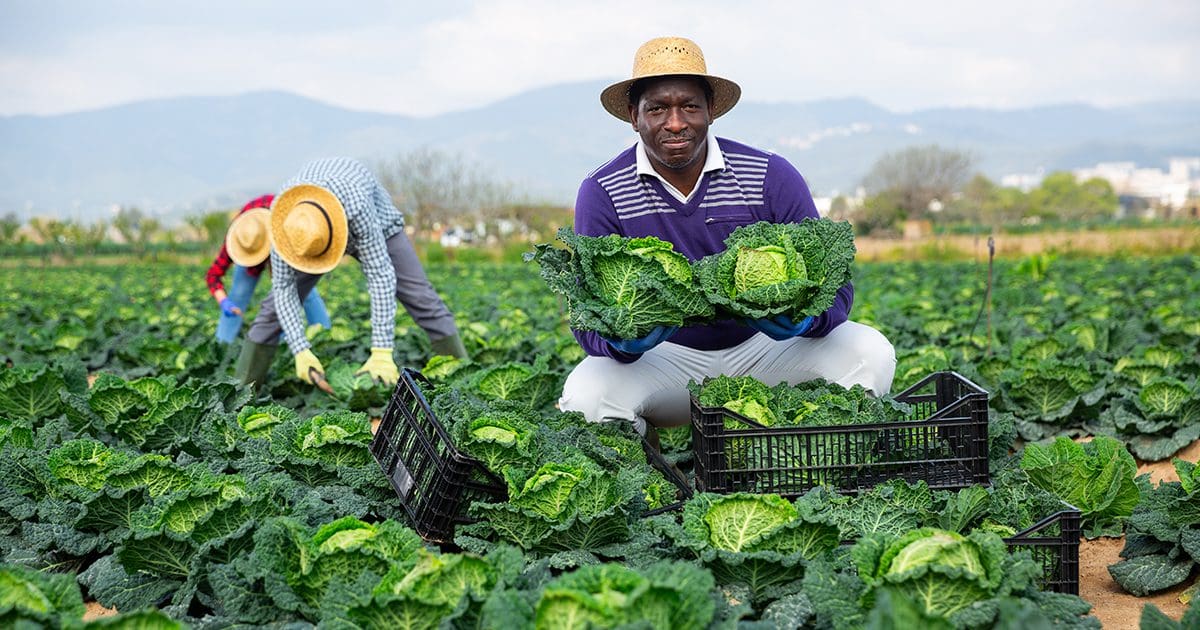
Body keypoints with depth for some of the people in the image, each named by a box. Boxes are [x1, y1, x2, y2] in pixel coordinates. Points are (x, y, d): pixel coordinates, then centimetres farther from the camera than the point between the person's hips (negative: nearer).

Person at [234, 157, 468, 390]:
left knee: (420, 297, -12)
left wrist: (382, 353, -48)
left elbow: (380, 276, -45)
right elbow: (283, 286, -30)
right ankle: (243, 386, 4)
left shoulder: (357, 206, -47)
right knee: (278, 301, -8)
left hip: (375, 224, -2)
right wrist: (300, 351, -39)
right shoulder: (285, 218, -37)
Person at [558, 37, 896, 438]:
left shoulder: (773, 179, -9)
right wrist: (623, 340, -39)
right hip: (665, 357, -1)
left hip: (761, 349, 1)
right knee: (585, 397, -31)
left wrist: (802, 318, -35)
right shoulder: (603, 194, -10)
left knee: (869, 352, -23)